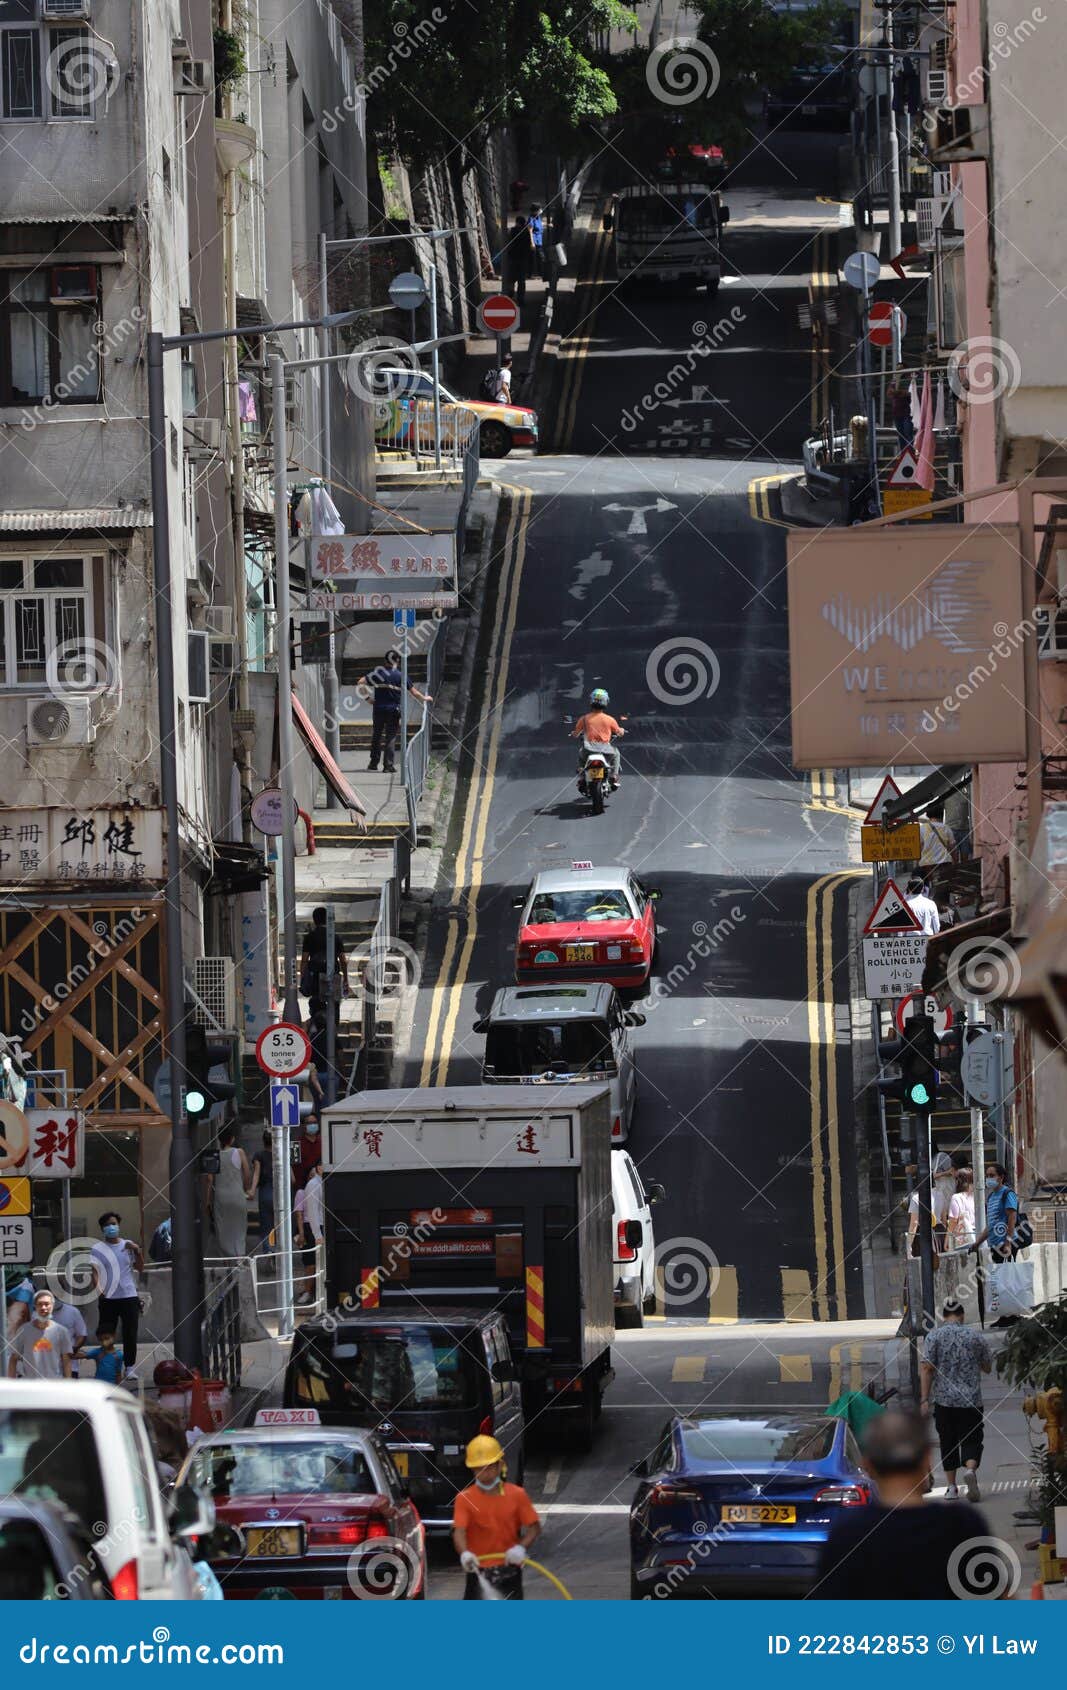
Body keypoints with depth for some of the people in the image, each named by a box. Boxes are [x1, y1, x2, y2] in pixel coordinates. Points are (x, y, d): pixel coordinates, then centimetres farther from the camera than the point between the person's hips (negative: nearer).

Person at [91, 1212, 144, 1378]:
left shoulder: (128, 1245, 10)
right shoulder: (98, 1248, 3)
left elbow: (140, 1268, 9)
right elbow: (94, 1271, -6)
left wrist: (137, 1251, -7)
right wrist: (98, 1289, -22)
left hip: (129, 1296, 2)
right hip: (108, 1298, -2)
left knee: (130, 1335, 2)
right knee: (106, 1334, -2)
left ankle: (130, 1368, 8)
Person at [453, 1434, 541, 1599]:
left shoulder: (517, 1495, 0)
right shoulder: (465, 1499, -6)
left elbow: (534, 1528, 0)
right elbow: (459, 1531, -18)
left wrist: (521, 1547, -21)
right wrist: (464, 1553, -39)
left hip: (509, 1572, 1)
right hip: (479, 1572, -1)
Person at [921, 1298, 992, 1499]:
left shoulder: (934, 1336, -2)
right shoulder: (974, 1336, 3)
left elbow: (926, 1368, -8)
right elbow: (988, 1367, 12)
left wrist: (925, 1399, -6)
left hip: (944, 1399, 0)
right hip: (971, 1400, 0)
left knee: (948, 1443, 10)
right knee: (971, 1439, 3)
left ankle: (951, 1486, 11)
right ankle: (970, 1468, -25)